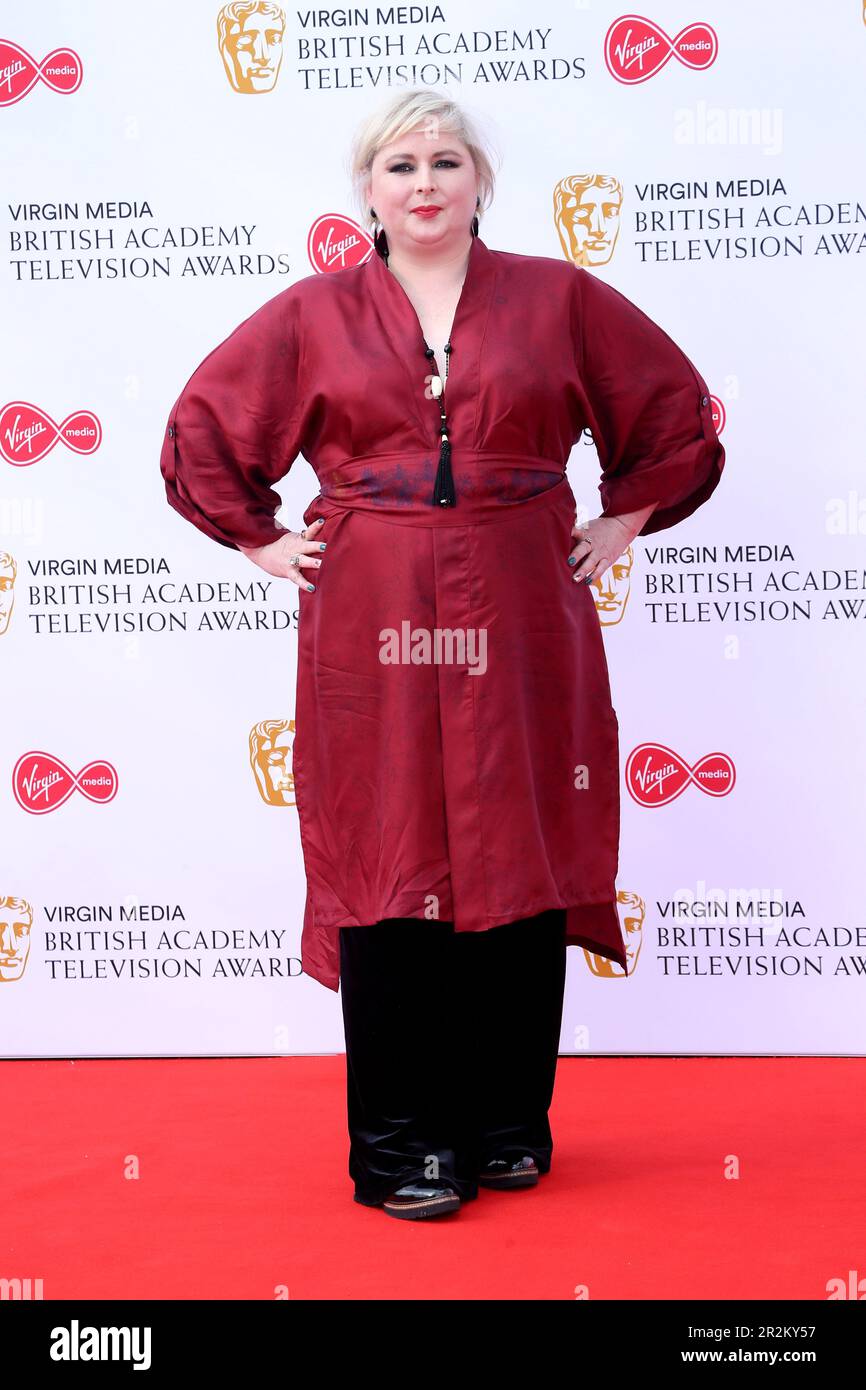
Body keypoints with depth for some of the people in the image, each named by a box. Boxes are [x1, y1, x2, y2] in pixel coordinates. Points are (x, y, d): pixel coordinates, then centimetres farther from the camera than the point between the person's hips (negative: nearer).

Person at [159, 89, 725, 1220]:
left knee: (519, 868, 4)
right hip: (372, 636, 0)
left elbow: (677, 414, 15)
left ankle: (509, 1127, 20)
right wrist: (263, 540, 9)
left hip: (520, 628, 1)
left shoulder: (560, 300, 8)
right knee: (387, 873, 0)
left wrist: (622, 523, 8)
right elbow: (200, 433, 16)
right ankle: (400, 1148, 12)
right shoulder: (312, 314, 8)